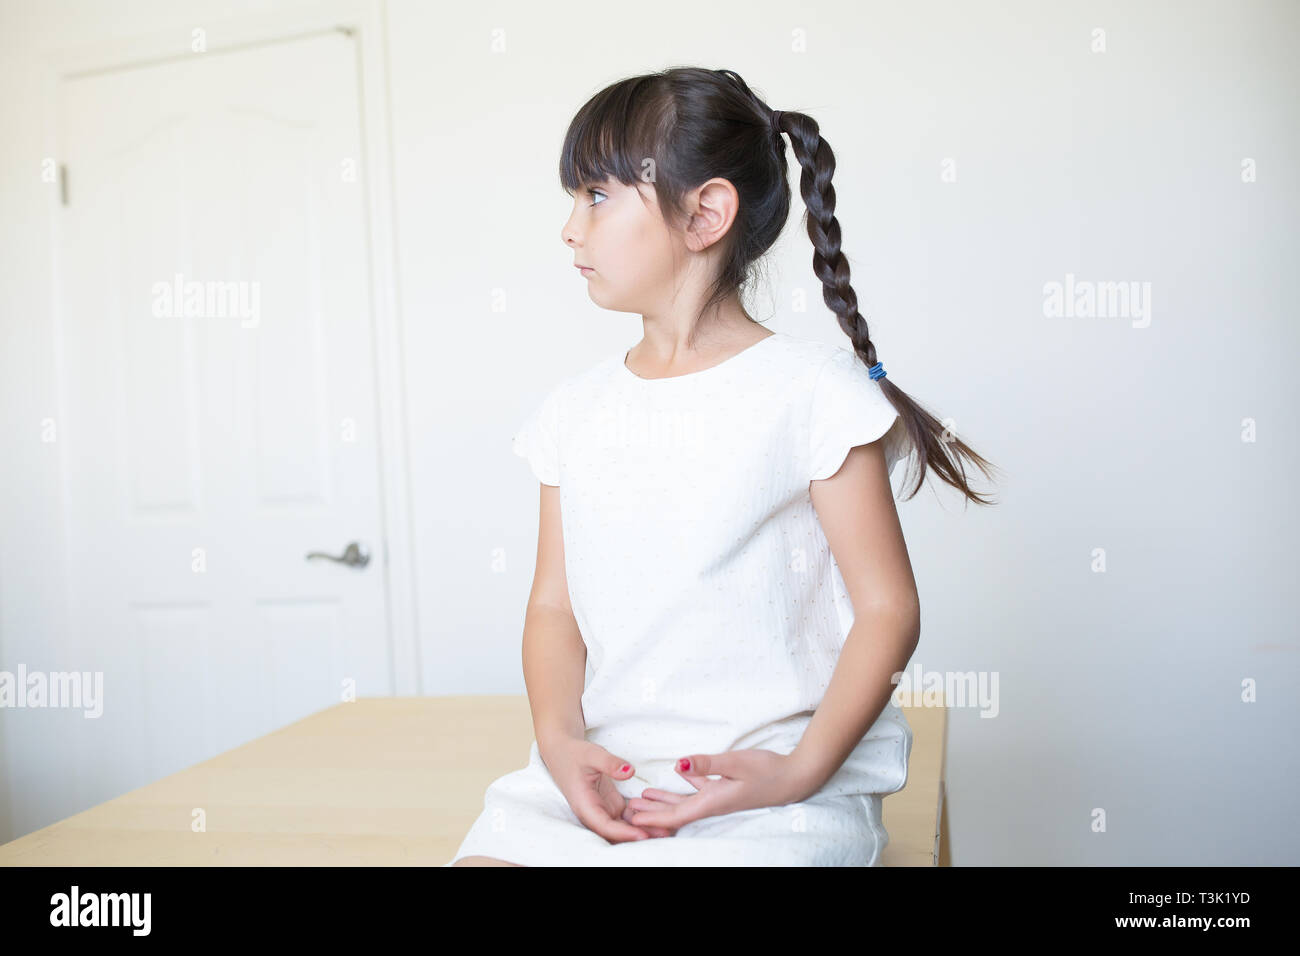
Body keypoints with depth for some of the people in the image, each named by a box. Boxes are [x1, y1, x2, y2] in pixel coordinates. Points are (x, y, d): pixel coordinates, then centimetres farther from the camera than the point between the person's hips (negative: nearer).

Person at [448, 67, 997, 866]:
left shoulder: (812, 389, -5)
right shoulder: (577, 409, 10)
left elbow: (889, 610, -5)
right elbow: (556, 603, 9)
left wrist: (802, 771, -16)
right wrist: (561, 740, -8)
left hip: (772, 786, -4)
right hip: (600, 772, 5)